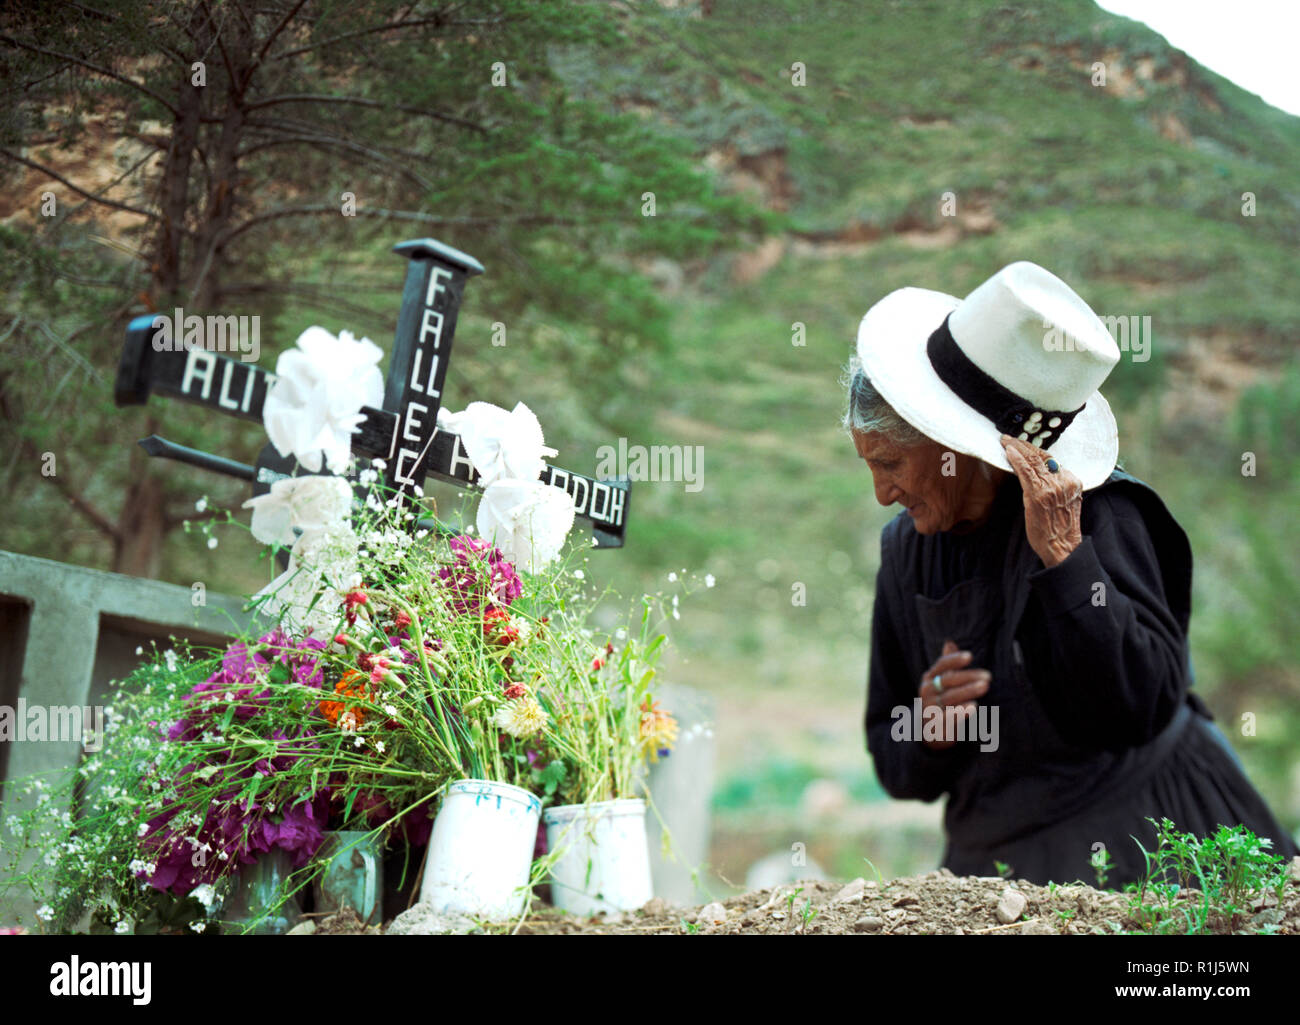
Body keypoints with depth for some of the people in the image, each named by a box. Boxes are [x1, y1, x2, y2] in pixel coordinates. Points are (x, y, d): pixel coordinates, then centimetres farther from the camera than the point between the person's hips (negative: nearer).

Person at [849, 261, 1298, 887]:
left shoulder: (1094, 514, -11)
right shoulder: (906, 549, 5)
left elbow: (1146, 708, -21)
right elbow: (898, 768, 11)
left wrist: (1063, 554, -25)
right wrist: (931, 733, -11)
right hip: (995, 858, 4)